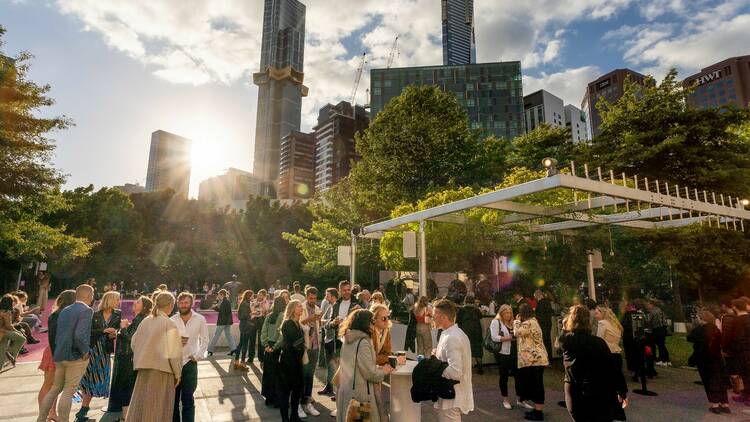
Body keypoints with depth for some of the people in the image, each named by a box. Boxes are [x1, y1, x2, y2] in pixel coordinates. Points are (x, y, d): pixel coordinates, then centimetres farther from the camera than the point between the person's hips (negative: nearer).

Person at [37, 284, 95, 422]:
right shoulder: (87, 310, -16)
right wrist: (85, 351, -12)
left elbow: (57, 333, 13)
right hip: (76, 356, -7)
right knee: (69, 391, 2)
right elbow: (80, 336, -26)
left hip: (60, 355, 7)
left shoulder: (64, 311, 9)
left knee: (55, 388, 19)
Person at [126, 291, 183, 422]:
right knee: (158, 408, 6)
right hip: (162, 370, -6)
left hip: (143, 368, 6)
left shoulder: (146, 321, 3)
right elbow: (174, 352, -16)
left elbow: (134, 342, 13)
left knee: (140, 405, 17)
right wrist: (178, 374, -5)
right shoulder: (169, 324, -15)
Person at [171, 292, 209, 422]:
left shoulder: (200, 319, -5)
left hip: (189, 363, -2)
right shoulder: (172, 320, -3)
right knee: (173, 397, 14)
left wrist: (198, 355, -6)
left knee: (188, 399, 5)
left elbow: (205, 339, 2)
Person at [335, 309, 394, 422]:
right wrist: (383, 371, -2)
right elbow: (370, 373, -21)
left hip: (345, 392, 8)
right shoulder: (363, 342, -21)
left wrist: (378, 368, 9)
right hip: (359, 393, -8)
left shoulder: (348, 340, 5)